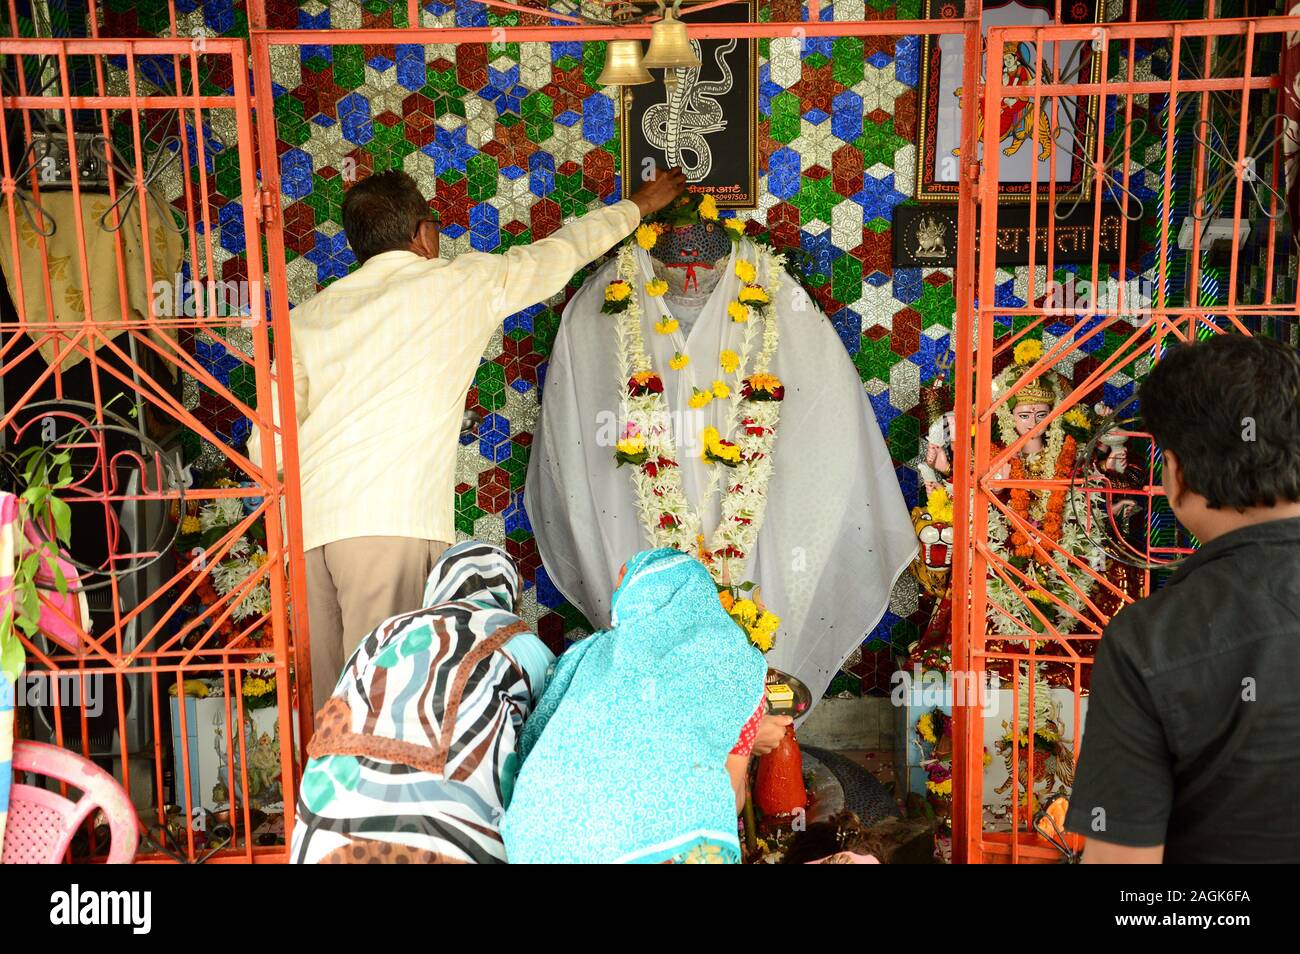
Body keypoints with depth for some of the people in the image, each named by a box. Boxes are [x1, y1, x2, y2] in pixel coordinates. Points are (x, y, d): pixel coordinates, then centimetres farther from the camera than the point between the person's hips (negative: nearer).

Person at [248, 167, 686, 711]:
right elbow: (562, 251, 23)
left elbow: (265, 449, 12)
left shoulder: (311, 313, 17)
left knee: (331, 692, 11)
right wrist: (638, 205, 39)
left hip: (310, 519, 5)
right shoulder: (464, 283, 8)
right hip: (392, 520, -5)